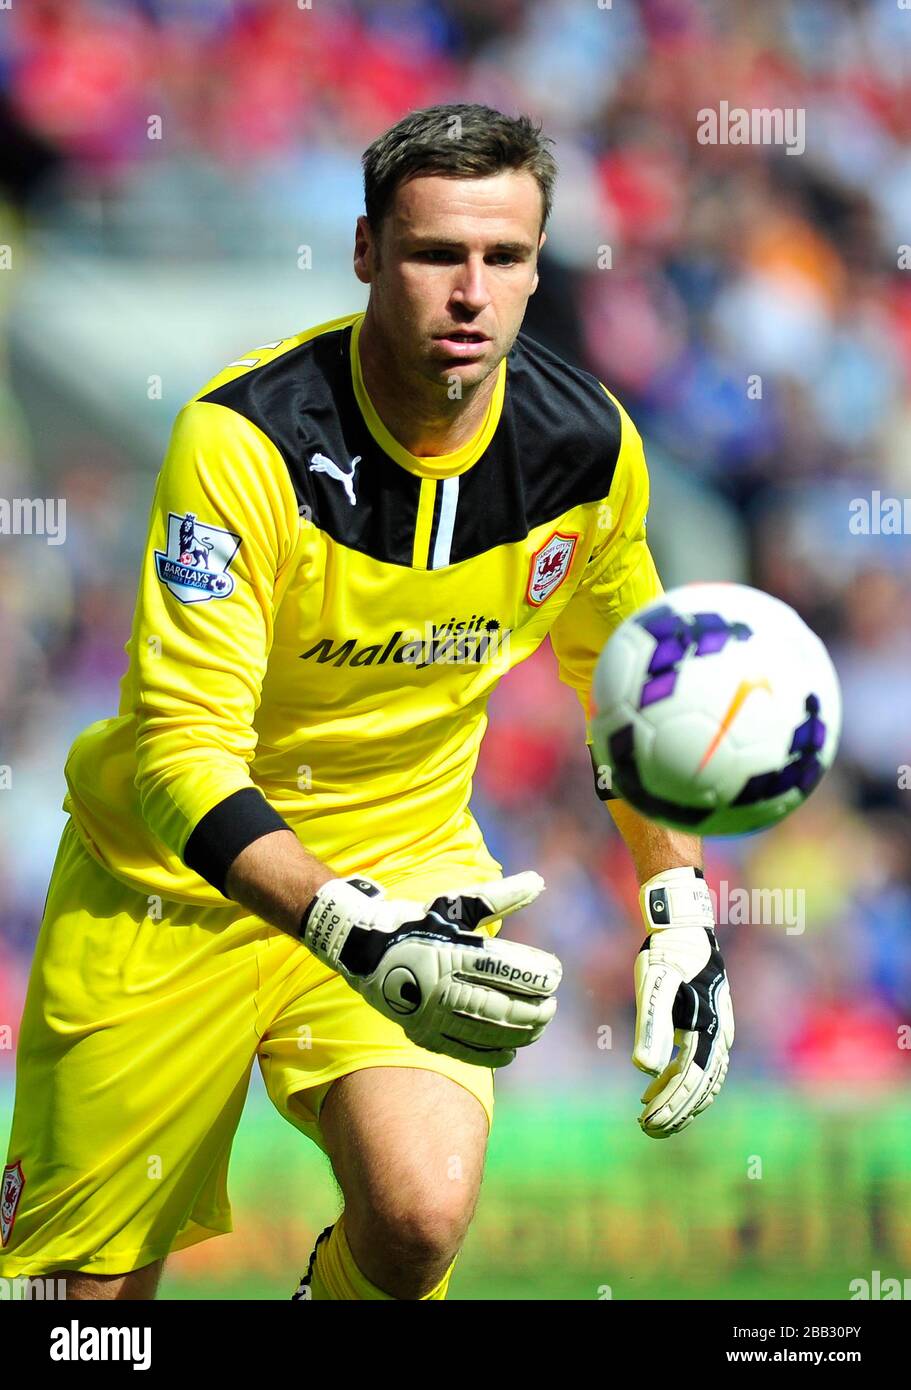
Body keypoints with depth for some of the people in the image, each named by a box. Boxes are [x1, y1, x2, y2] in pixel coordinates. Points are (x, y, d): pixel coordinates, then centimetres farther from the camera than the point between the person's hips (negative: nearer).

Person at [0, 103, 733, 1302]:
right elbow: (182, 750, -30)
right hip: (172, 878, -2)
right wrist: (355, 934, -44)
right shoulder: (244, 439, -25)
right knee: (100, 1285, 0)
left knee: (422, 1213, -25)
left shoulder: (586, 446, -10)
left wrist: (682, 917, 3)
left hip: (408, 863, 2)